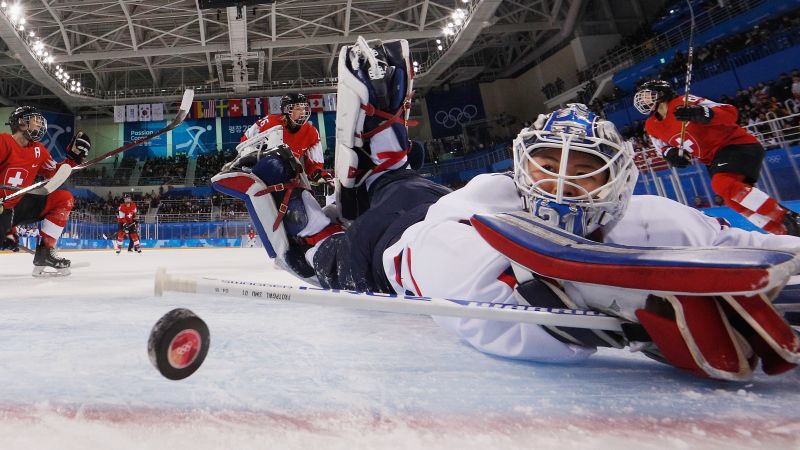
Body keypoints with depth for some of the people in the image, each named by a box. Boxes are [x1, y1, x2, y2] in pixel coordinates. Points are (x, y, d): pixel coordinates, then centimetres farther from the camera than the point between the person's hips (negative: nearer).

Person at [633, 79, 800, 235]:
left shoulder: (684, 102, -16)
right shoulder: (652, 126, 5)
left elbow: (731, 113, -20)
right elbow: (664, 148, 20)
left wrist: (700, 114, -38)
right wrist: (670, 154, -4)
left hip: (738, 145, -8)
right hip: (713, 159, 8)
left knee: (722, 184, -31)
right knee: (733, 199, -5)